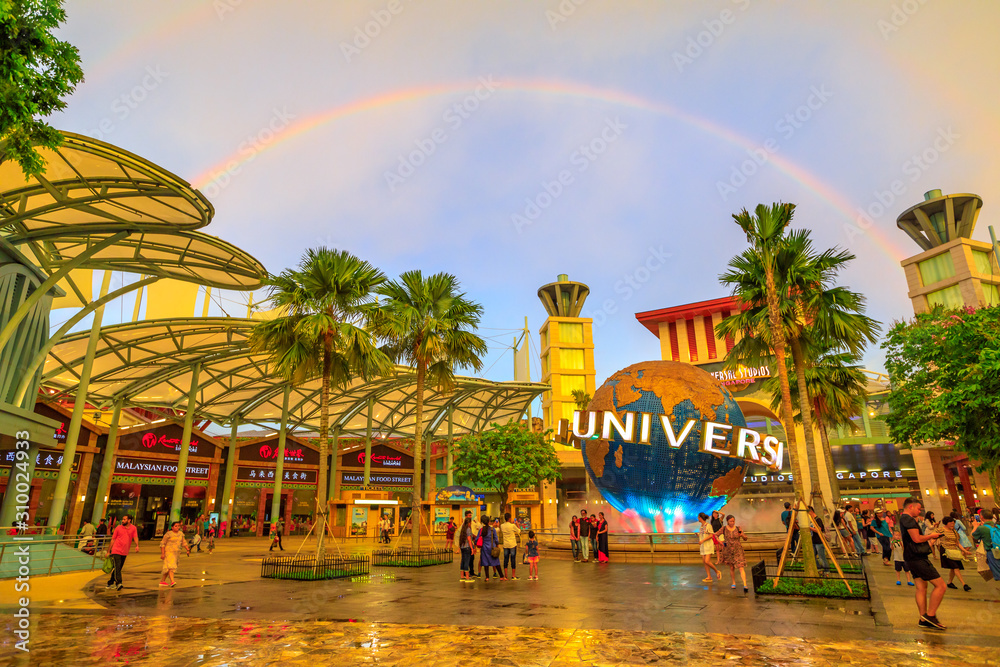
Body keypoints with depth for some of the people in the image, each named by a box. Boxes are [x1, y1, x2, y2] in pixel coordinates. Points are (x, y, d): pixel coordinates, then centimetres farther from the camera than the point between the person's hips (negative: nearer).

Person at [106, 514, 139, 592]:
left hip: (124, 552, 3)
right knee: (117, 567, -15)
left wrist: (137, 545, -24)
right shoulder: (118, 528, 1)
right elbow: (113, 539, 5)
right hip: (116, 551, -3)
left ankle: (110, 583, 25)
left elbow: (135, 537, -5)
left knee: (118, 568, 12)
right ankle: (118, 583, -22)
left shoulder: (133, 528, 4)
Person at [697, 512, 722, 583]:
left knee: (707, 561, -15)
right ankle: (709, 577, 7)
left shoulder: (708, 525, -11)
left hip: (708, 545, -8)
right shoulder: (702, 526, 13)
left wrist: (702, 540, -19)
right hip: (702, 546, 8)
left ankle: (717, 571, 6)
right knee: (704, 562, 2)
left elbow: (711, 535, -16)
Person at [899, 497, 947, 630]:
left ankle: (924, 620, 12)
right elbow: (916, 538, -21)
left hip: (912, 558, 10)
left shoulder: (904, 519, 19)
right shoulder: (908, 519, -15)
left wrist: (928, 536, 16)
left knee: (921, 588, 11)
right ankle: (930, 615, -3)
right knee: (940, 585, -7)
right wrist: (931, 536, -4)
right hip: (917, 558, -10)